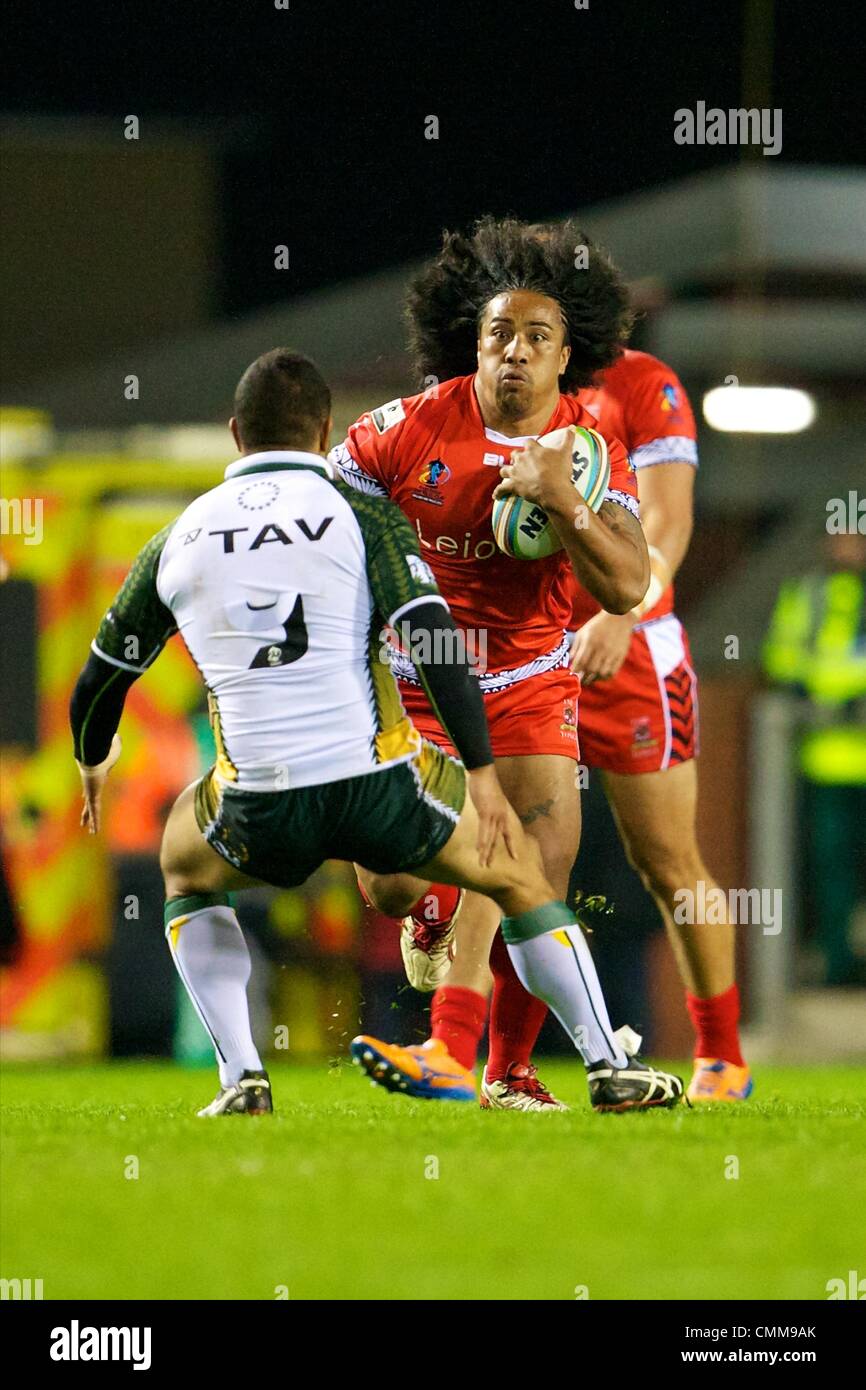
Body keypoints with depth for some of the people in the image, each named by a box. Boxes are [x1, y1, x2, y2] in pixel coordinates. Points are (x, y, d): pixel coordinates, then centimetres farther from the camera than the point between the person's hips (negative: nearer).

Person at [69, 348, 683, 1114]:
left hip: (258, 809, 1)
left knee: (187, 873, 34)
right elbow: (435, 641, -11)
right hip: (378, 783, -1)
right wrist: (482, 774, -7)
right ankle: (612, 1067, 18)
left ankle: (241, 1076, 18)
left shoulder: (177, 539, 12)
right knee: (519, 873, 24)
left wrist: (94, 762, 44)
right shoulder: (361, 514, 2)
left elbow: (100, 680, 23)